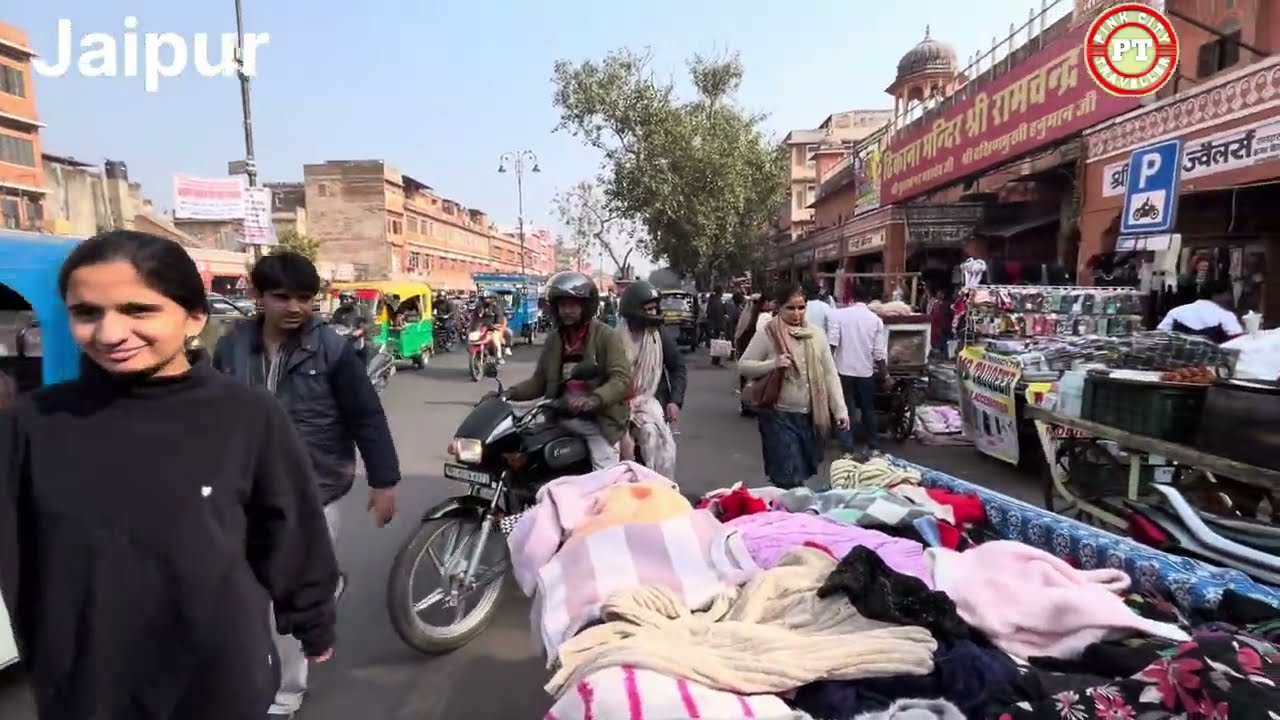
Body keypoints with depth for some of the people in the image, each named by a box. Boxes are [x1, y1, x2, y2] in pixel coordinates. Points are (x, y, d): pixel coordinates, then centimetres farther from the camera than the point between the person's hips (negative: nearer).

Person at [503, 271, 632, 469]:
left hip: (599, 419, -5)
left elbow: (622, 379, -17)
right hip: (561, 419, 5)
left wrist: (595, 399, -35)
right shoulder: (553, 340, 12)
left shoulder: (607, 336, -6)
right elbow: (540, 380, 13)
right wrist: (510, 393, -3)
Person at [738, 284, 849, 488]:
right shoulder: (767, 334, -6)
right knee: (788, 479, -4)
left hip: (810, 415, 4)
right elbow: (743, 365, -3)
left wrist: (840, 410, 3)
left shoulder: (816, 334, 5)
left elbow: (830, 374, 8)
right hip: (779, 415, -4)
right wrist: (772, 364, -19)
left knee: (801, 474, 16)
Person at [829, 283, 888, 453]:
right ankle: (873, 443, 24)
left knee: (846, 407, 9)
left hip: (844, 369, -2)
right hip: (866, 370, 2)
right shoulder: (876, 319, -1)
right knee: (868, 408, 16)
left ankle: (848, 443, 11)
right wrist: (883, 372, 10)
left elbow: (832, 343, -13)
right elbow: (880, 352, -2)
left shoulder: (839, 314, -6)